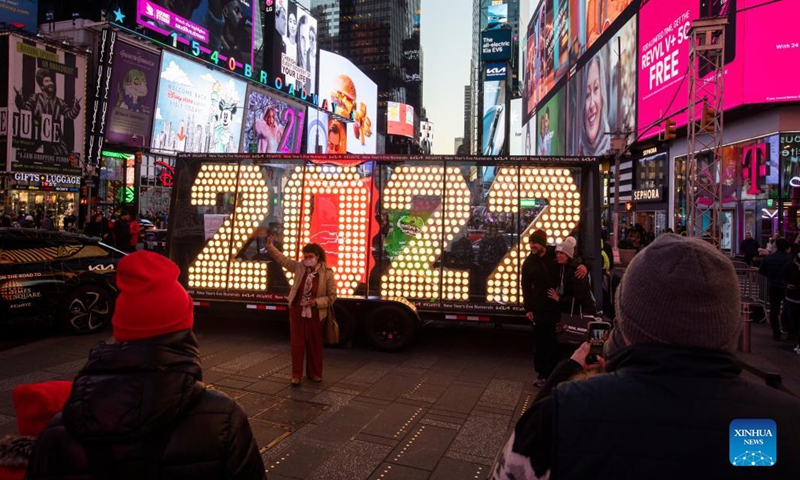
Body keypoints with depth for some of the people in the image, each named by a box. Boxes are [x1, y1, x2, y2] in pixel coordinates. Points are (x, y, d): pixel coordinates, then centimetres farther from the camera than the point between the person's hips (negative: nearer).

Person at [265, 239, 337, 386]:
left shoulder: (327, 273, -13)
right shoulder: (299, 267, -4)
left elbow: (332, 296, -9)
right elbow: (282, 258, 5)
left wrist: (317, 302, -22)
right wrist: (270, 246, -4)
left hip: (315, 314, -2)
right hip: (297, 311, 2)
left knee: (314, 344, 11)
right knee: (297, 343, 7)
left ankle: (314, 373, 28)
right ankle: (296, 375, 17)